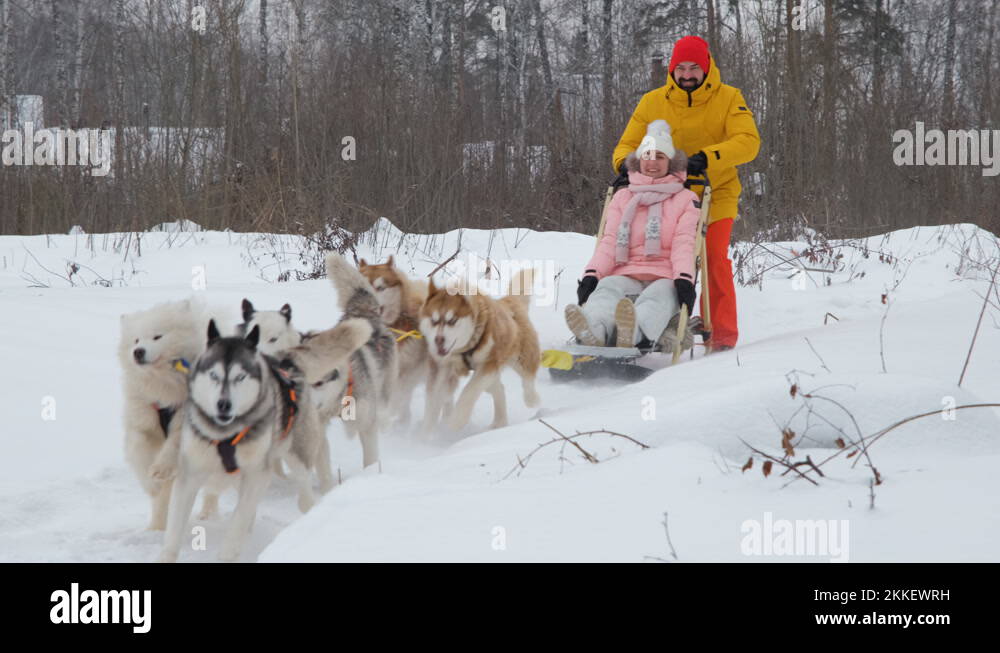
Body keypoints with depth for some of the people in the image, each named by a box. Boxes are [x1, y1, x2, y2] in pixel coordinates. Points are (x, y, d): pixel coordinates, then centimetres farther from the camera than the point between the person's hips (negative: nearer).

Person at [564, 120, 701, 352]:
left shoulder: (686, 199, 16)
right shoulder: (622, 197, 24)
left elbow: (684, 245, 1)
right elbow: (610, 242, 11)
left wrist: (684, 279, -21)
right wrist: (592, 274, -10)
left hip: (665, 280, -2)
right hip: (627, 275, 2)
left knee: (660, 294, -38)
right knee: (607, 287, -34)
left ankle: (633, 331, -74)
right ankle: (592, 329, -69)